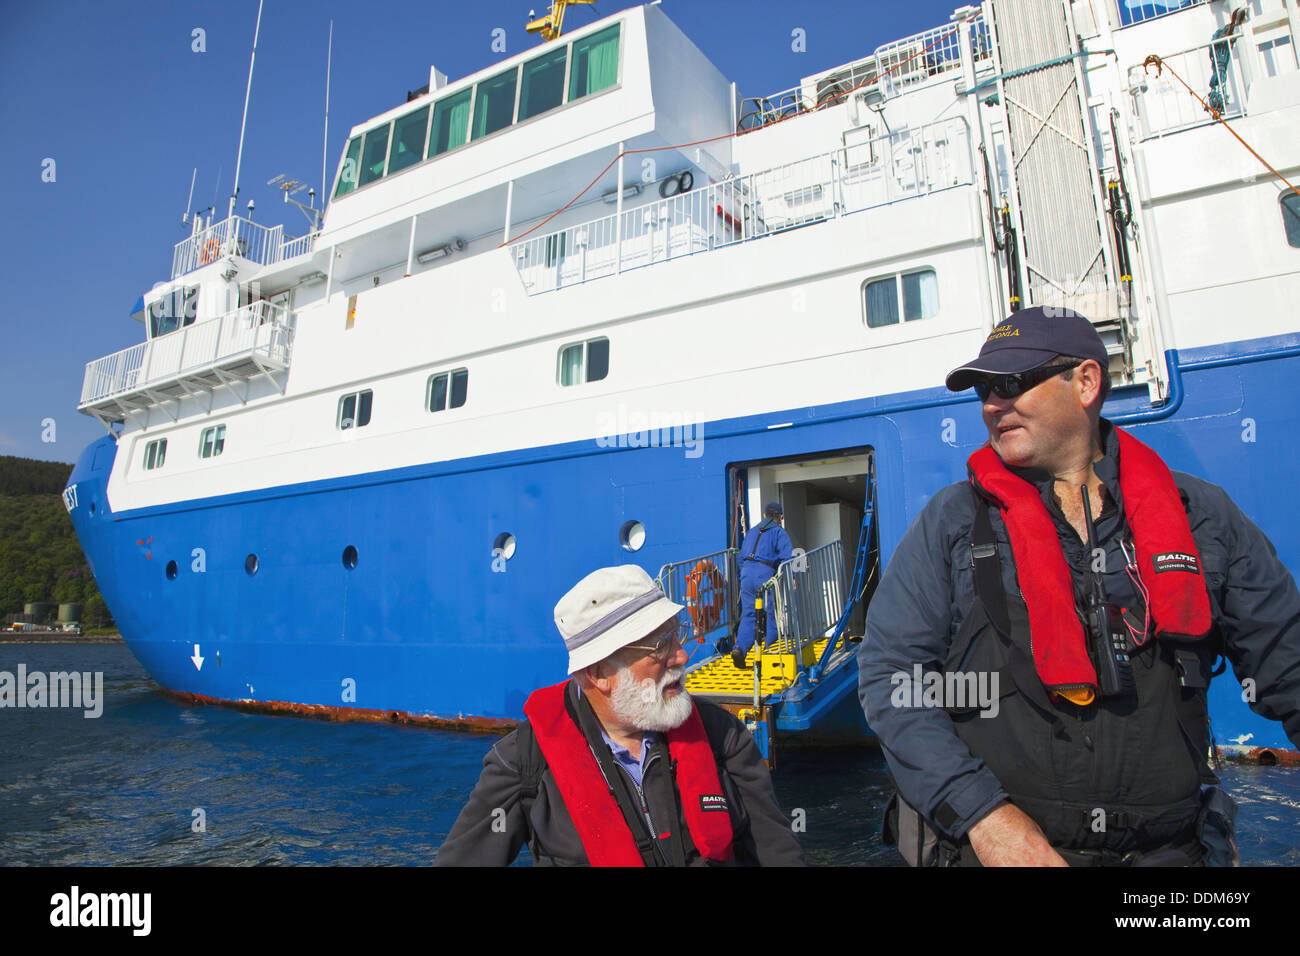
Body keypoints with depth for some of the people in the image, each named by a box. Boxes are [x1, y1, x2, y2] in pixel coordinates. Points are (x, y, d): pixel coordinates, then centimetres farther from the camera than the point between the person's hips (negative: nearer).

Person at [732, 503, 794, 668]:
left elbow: (741, 557, 25)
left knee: (748, 614, 6)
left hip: (746, 574, 5)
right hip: (765, 575, -5)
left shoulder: (752, 531, 23)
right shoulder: (779, 532, 5)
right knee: (772, 614, 6)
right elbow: (787, 556, -8)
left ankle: (740, 647, -11)